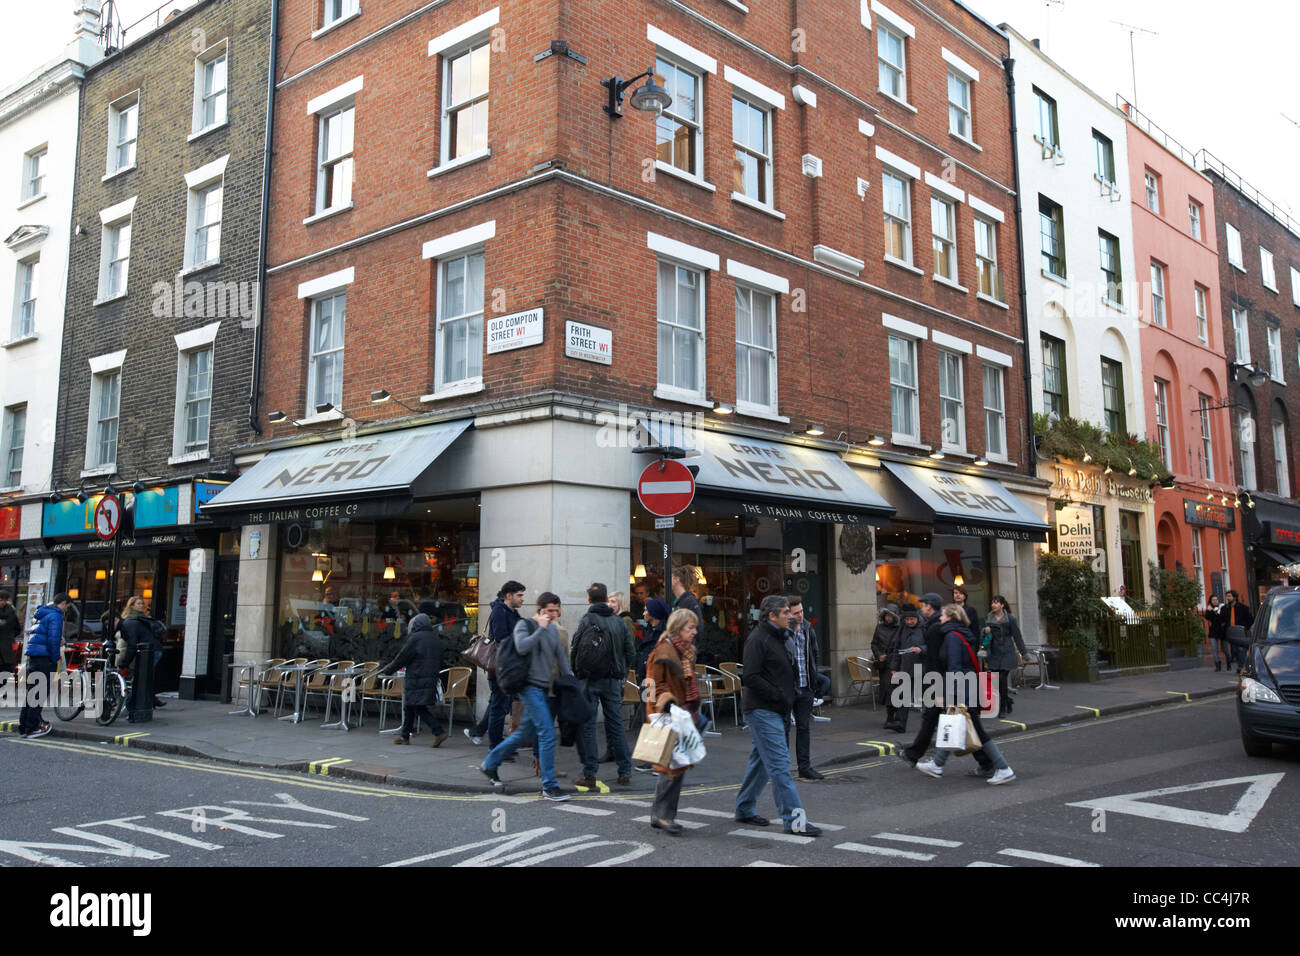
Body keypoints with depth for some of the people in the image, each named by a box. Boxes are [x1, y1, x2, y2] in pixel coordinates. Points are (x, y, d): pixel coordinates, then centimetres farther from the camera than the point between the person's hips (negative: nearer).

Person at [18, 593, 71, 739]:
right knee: (39, 693, -4)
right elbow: (53, 639, -18)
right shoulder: (56, 615, -10)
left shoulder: (42, 613, 20)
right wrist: (55, 659, -11)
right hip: (44, 658, -9)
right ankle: (32, 728, -3)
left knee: (31, 692, 14)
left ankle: (23, 727, 19)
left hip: (33, 656, 9)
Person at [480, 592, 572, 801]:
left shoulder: (553, 629, 16)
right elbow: (521, 647, -24)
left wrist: (570, 677, 10)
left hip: (543, 688, 8)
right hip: (530, 687, -8)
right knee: (547, 733, -13)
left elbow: (561, 656, 22)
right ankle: (549, 786, -8)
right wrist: (541, 629, -19)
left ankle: (490, 764, 32)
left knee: (526, 733, 15)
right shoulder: (525, 625, -6)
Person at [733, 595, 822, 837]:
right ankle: (794, 819, -9)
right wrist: (778, 697, -19)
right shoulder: (757, 639, -14)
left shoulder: (776, 637, 17)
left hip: (775, 711, 10)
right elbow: (751, 677, -20)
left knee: (761, 761, 15)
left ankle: (745, 809, 25)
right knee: (779, 764, -10)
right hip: (762, 710, -10)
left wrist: (786, 701, 12)